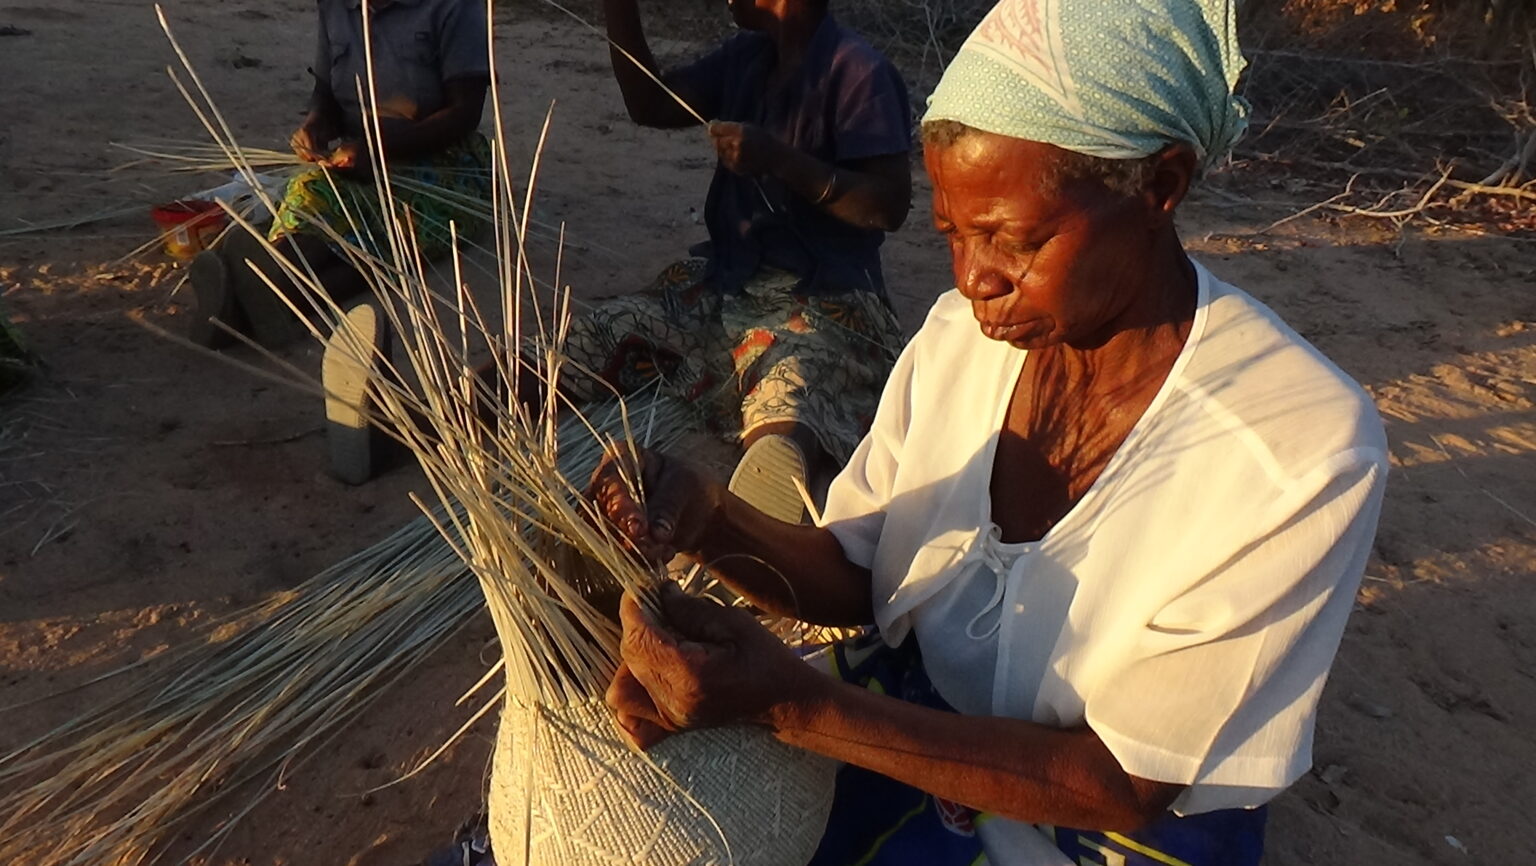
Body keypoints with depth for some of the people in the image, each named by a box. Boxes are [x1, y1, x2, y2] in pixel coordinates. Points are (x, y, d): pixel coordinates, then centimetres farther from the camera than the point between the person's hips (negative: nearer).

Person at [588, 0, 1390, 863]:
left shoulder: (1303, 453, -25)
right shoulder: (959, 334, -9)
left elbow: (1124, 782, -21)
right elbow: (853, 576, -2)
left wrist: (792, 703, -32)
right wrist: (711, 520, -24)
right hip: (911, 726, 4)